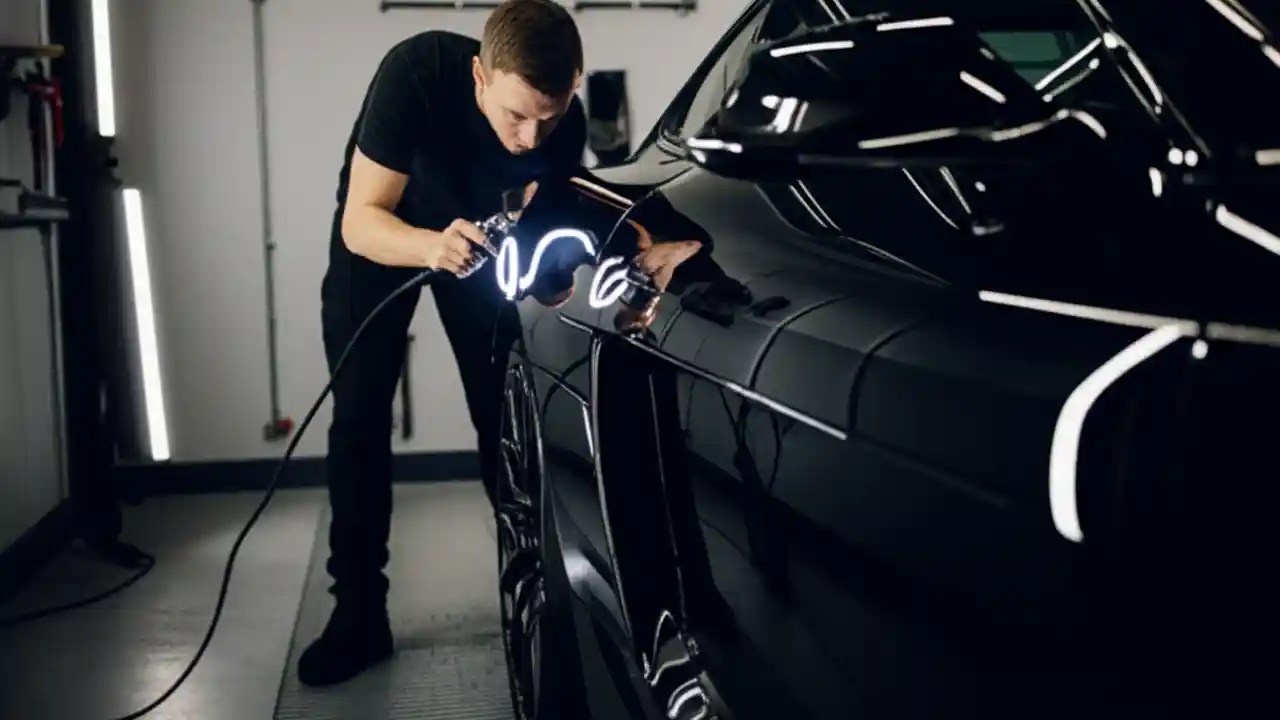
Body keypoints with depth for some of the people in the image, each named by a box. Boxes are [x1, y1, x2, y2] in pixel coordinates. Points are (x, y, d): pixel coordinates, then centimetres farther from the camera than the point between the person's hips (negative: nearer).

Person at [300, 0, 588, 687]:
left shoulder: (565, 122, -28)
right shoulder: (417, 70, -38)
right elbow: (362, 219, -36)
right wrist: (431, 246, -56)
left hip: (481, 231, 2)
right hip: (379, 231, -2)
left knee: (503, 413, -1)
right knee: (358, 419, -6)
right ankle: (359, 616, 2)